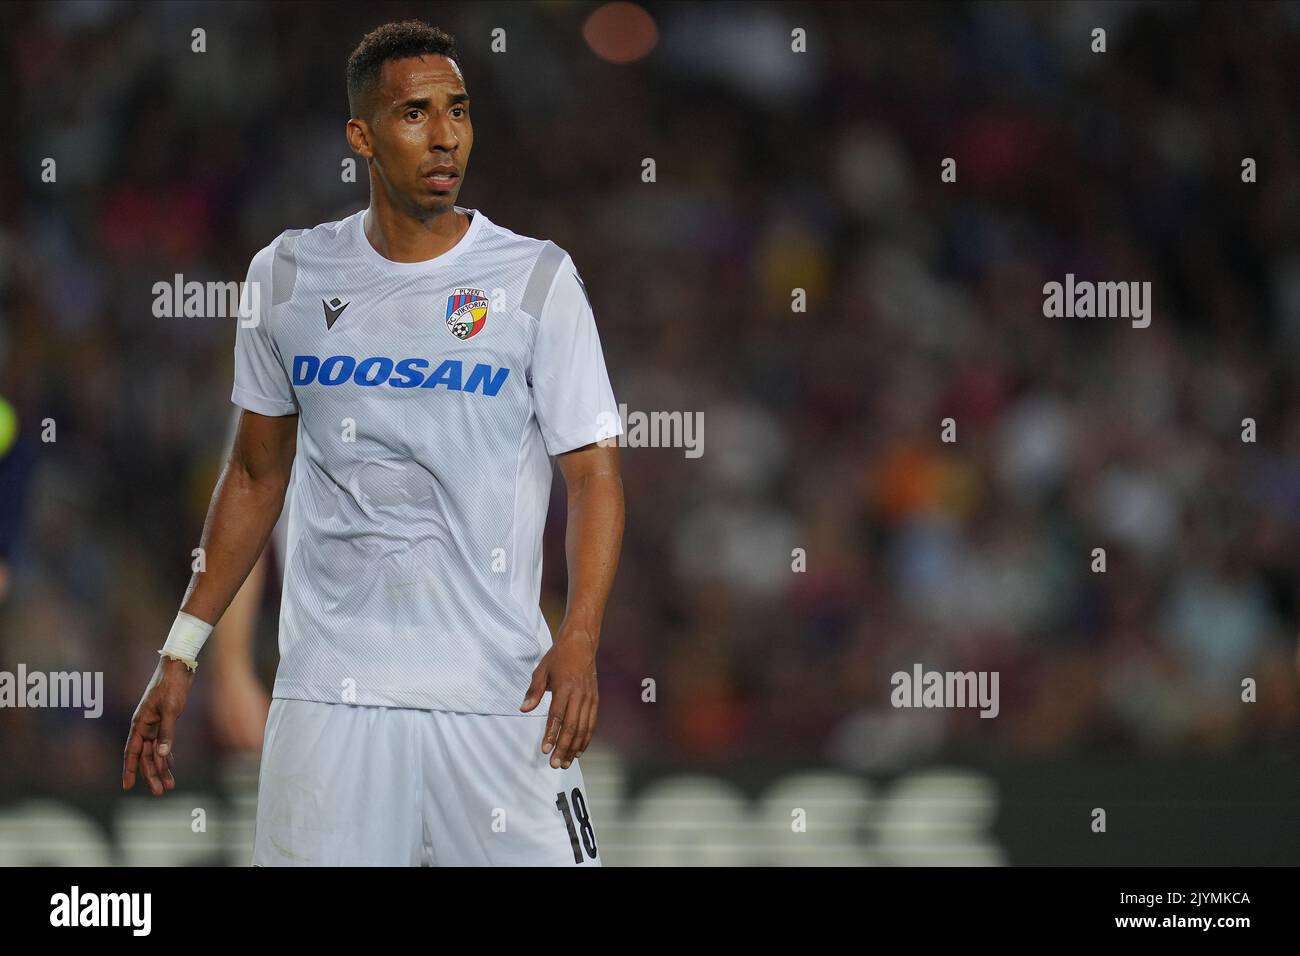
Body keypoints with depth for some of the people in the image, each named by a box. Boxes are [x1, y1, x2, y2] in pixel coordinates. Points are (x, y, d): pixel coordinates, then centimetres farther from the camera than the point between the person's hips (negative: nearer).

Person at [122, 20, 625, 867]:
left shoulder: (537, 280, -1)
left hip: (494, 692, -2)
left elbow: (593, 476, -3)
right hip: (328, 691, 2)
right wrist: (182, 653, 13)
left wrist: (580, 639, -18)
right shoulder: (289, 277, 8)